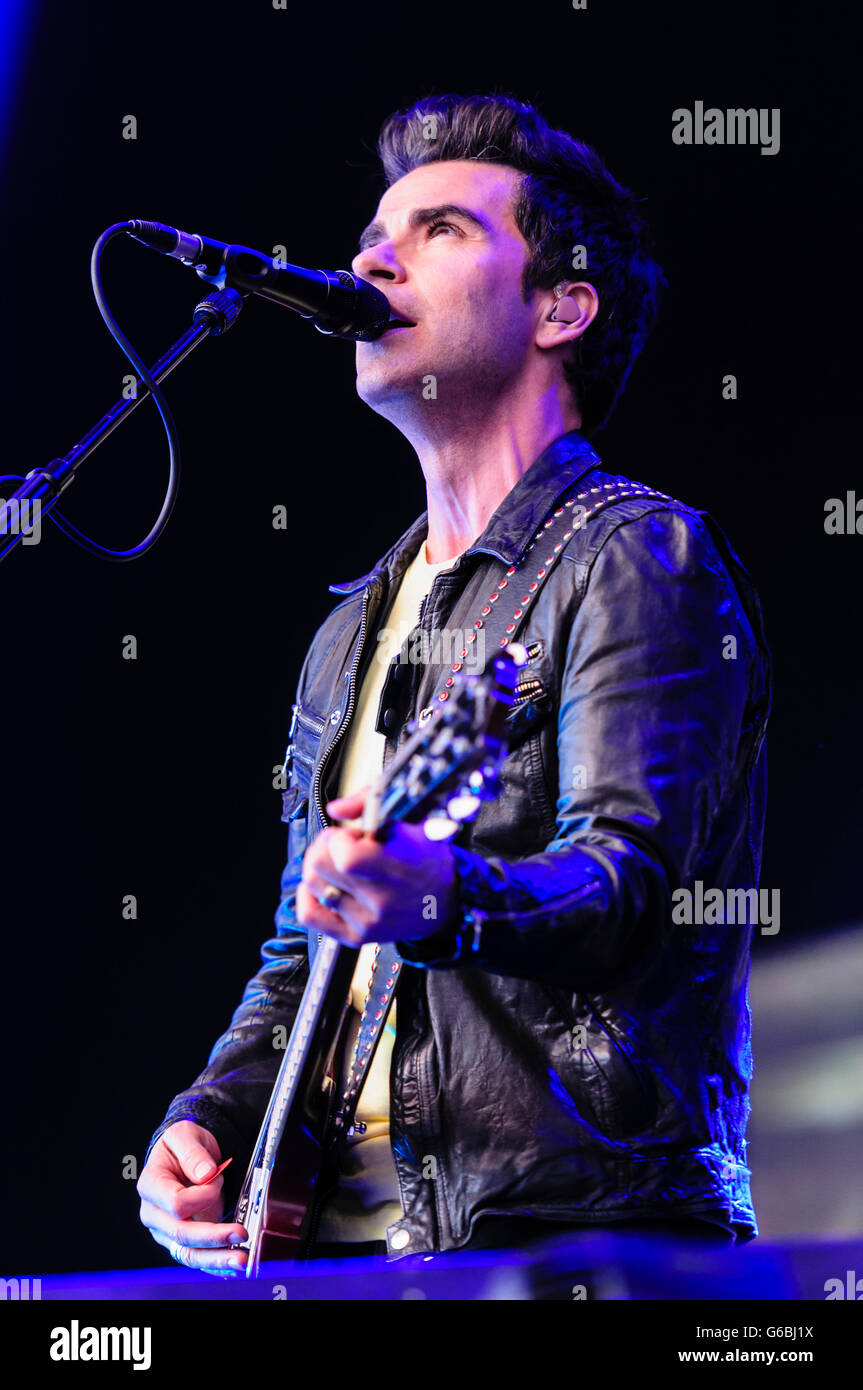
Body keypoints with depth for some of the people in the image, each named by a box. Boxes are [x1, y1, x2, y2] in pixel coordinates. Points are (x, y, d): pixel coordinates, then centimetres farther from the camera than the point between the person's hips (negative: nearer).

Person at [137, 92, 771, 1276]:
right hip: (344, 1237, 6)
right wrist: (208, 1122, 7)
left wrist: (446, 902, -37)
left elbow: (630, 876, -17)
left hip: (582, 1221, -6)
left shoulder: (639, 558, -2)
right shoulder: (353, 634, 21)